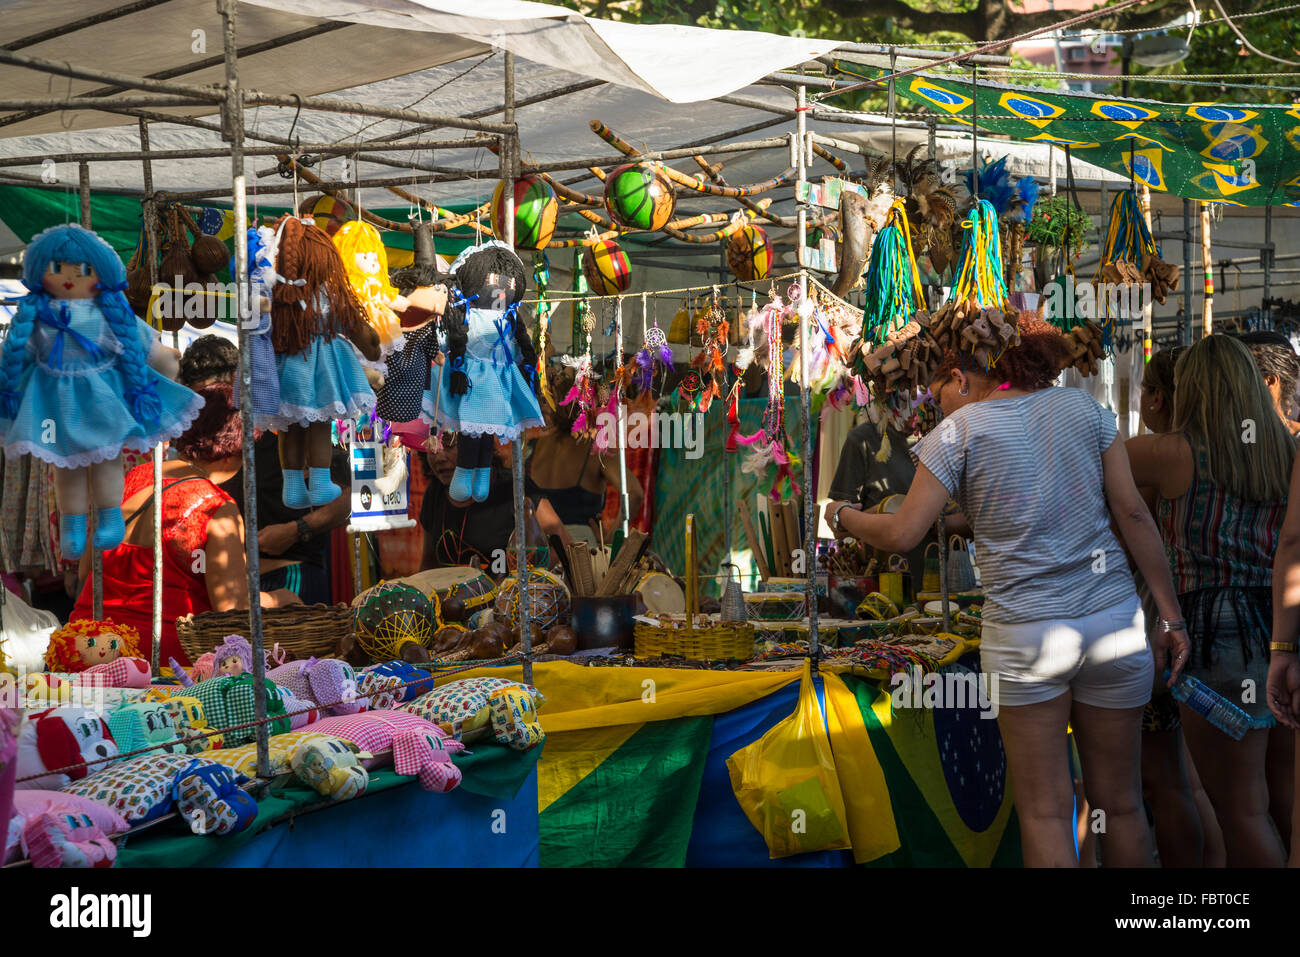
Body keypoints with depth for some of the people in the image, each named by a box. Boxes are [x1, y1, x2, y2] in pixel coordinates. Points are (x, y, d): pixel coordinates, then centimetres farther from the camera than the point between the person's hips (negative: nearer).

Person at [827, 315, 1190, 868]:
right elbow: (1133, 515, 4)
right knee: (1120, 802, 12)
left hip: (1022, 633, -3)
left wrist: (842, 515, 15)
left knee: (1044, 811, 5)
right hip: (1113, 620, 3)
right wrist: (1171, 618, 6)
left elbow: (901, 535, -4)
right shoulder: (1084, 408, 8)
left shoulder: (958, 432, -1)